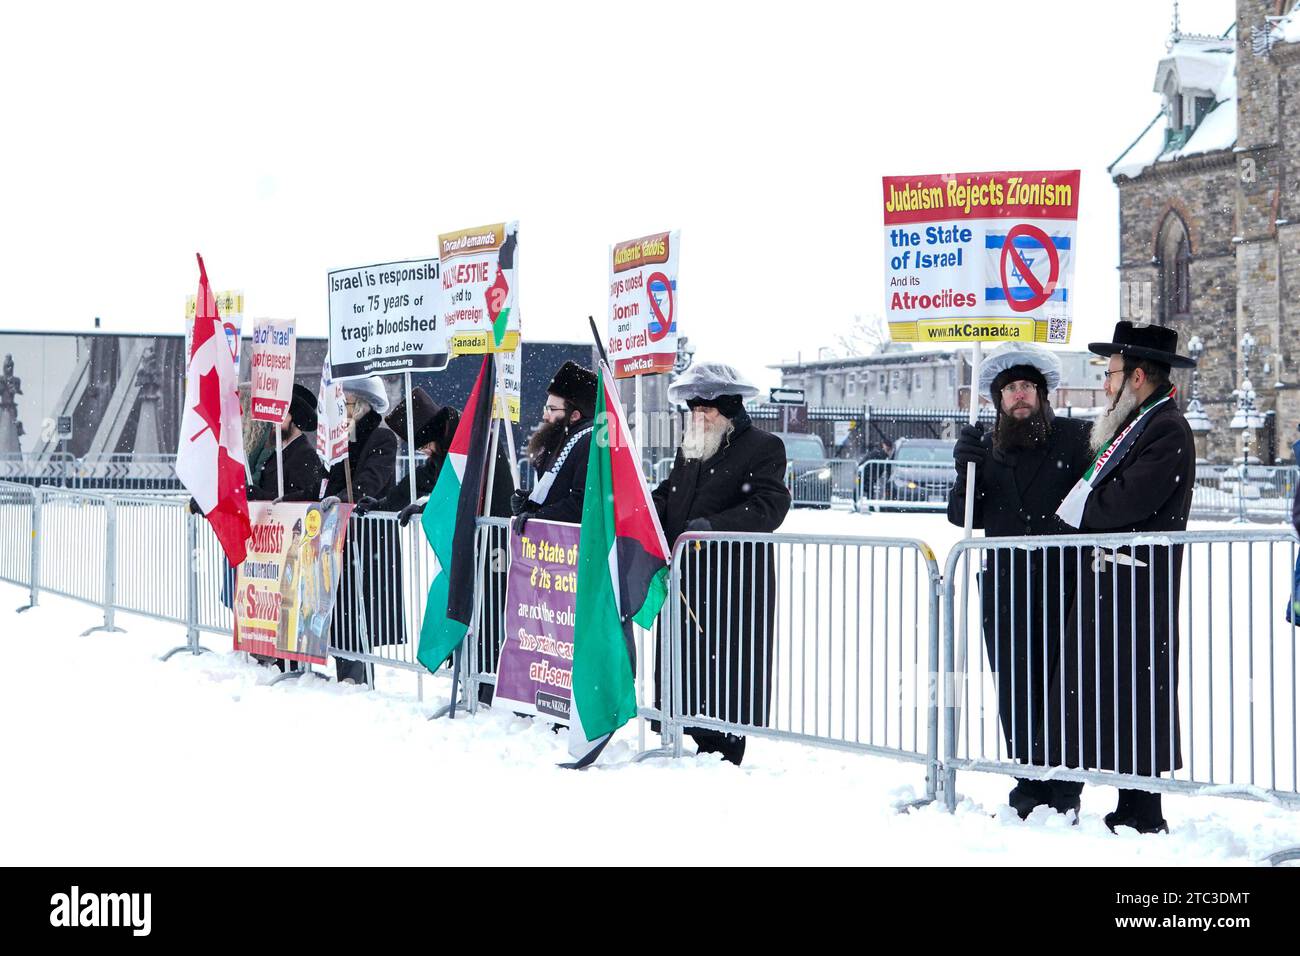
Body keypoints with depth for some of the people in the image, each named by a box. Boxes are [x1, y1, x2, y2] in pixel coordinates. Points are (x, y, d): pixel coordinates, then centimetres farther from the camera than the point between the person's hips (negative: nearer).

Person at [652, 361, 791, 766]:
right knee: (688, 655, 7)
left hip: (737, 578, -7)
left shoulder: (763, 447, -3)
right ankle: (703, 740, 16)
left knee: (728, 660, -6)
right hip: (688, 576, 7)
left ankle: (727, 744, 2)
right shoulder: (691, 446, 20)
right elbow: (668, 493, 28)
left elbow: (769, 505, -15)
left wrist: (713, 525, -26)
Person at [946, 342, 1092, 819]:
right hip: (1004, 587, 4)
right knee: (1015, 690, 5)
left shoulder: (1075, 437, 3)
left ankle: (1064, 793, 0)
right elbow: (963, 516, 11)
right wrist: (965, 470, -6)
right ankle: (1030, 785, 14)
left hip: (1062, 583, -4)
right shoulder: (986, 446, 15)